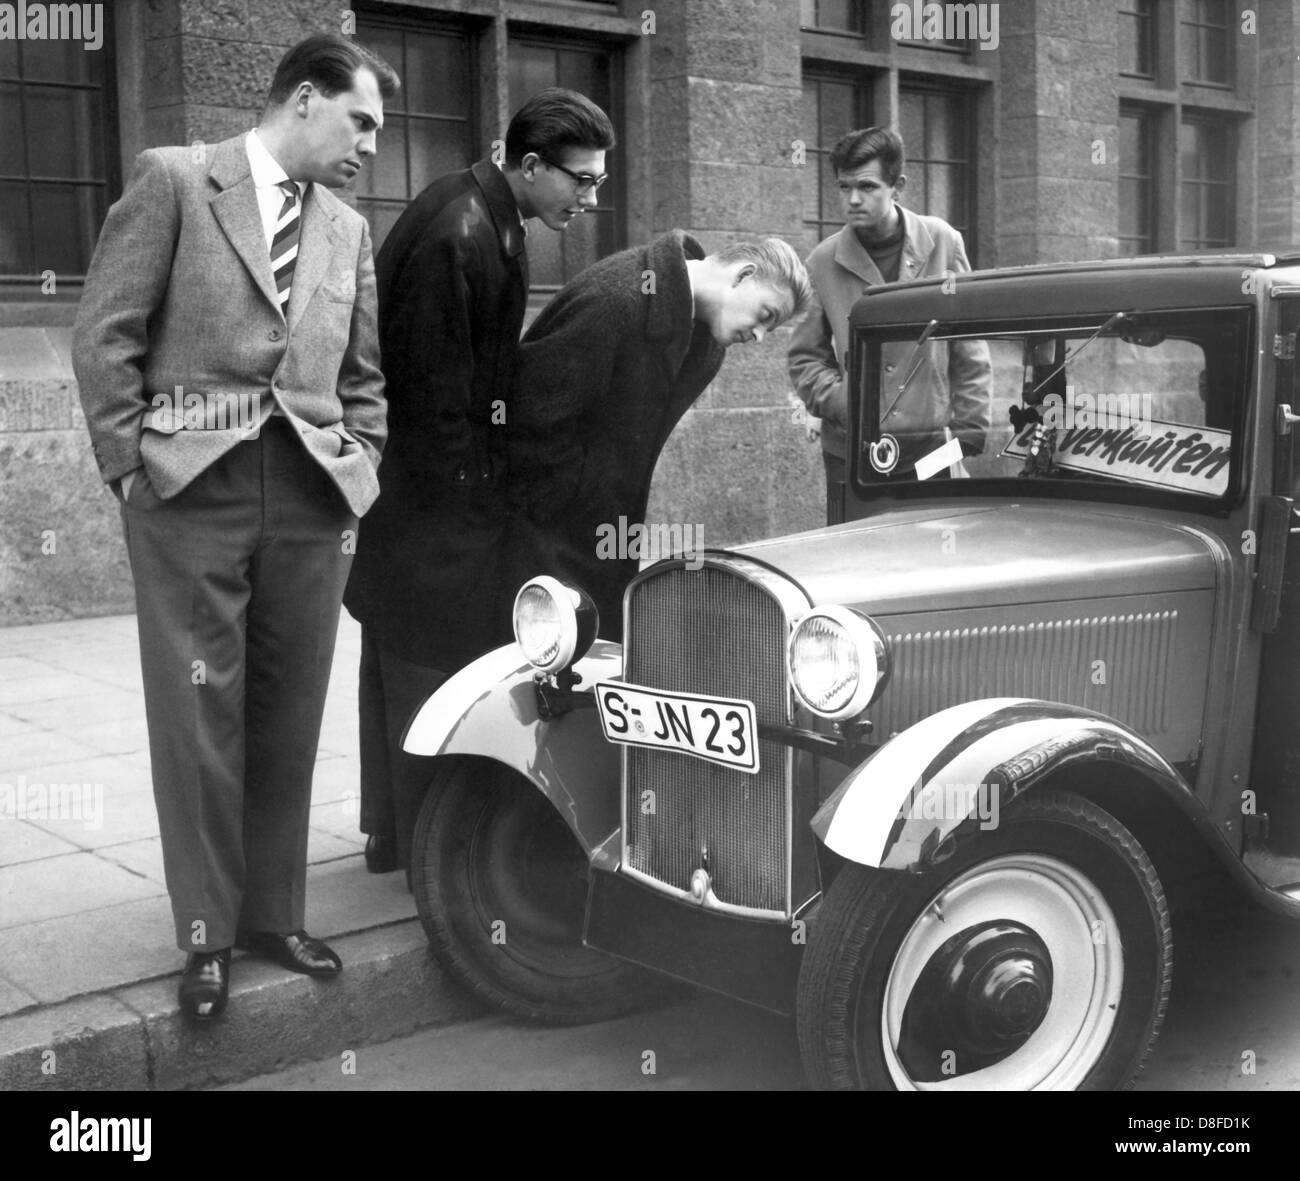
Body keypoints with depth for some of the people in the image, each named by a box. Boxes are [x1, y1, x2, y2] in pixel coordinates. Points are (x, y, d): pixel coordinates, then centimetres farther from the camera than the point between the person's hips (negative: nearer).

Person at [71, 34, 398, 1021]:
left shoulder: (349, 231, 16)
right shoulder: (175, 181, 2)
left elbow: (364, 379, 21)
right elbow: (106, 334, -2)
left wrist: (358, 474, 9)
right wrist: (130, 465, -5)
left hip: (312, 499, 4)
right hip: (192, 493, -4)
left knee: (289, 724, 7)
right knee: (199, 721, -1)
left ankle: (274, 913, 21)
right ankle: (207, 933, 12)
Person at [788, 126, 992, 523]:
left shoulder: (943, 244, -1)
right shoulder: (823, 262, -1)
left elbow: (970, 351, 5)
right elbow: (804, 356, 8)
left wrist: (969, 431, 2)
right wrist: (840, 401, -9)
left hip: (932, 448, 0)